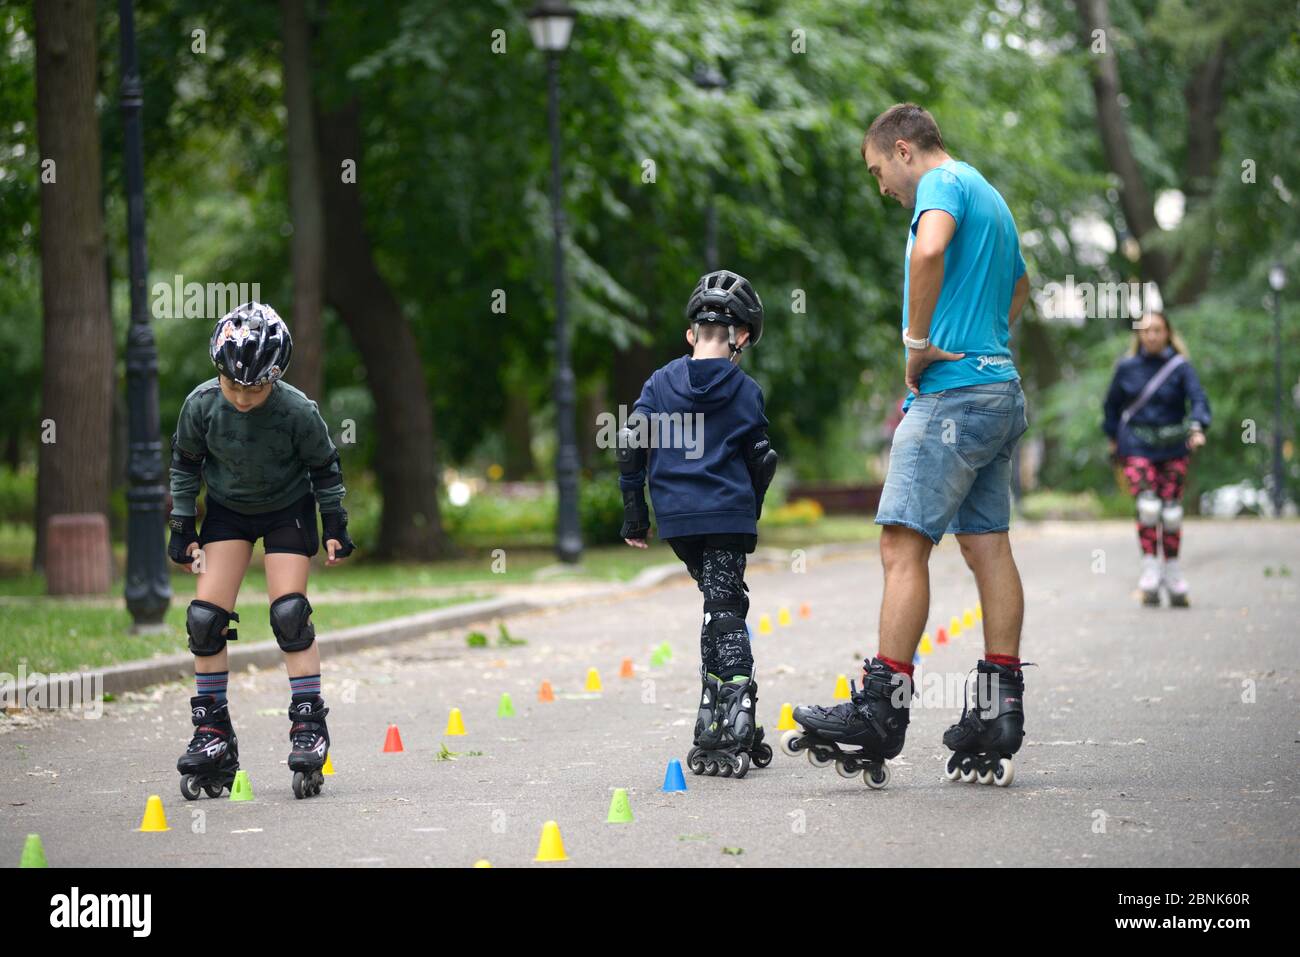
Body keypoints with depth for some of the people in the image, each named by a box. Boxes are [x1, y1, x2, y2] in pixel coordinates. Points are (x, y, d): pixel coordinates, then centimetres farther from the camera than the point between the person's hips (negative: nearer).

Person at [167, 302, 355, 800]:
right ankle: (212, 734, 2)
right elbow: (185, 463, -5)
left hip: (287, 511, -2)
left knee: (289, 614, -14)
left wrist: (335, 525, -5)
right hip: (227, 510, 2)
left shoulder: (297, 412, -29)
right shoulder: (202, 405, -23)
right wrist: (182, 526, -4)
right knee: (205, 616, -7)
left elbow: (324, 466, -10)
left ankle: (310, 726, -4)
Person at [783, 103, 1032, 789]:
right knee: (988, 547, 8)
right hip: (1000, 391, 10)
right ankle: (1000, 715, 7)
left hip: (953, 393, -10)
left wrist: (919, 341, -20)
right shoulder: (989, 196, 24)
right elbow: (1019, 283, 42)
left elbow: (930, 248, -30)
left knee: (904, 545, -11)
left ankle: (882, 712, -14)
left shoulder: (943, 183, -6)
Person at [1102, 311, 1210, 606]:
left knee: (1172, 511, 1)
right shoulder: (1127, 368, 5)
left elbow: (1198, 399, -11)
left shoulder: (1180, 366, 0)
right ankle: (1149, 568, -12)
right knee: (1147, 506, -18)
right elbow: (1112, 404, 17)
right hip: (1137, 446, 0)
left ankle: (1173, 574, 15)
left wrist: (1197, 427, -28)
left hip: (1173, 447, 0)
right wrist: (1113, 437, 17)